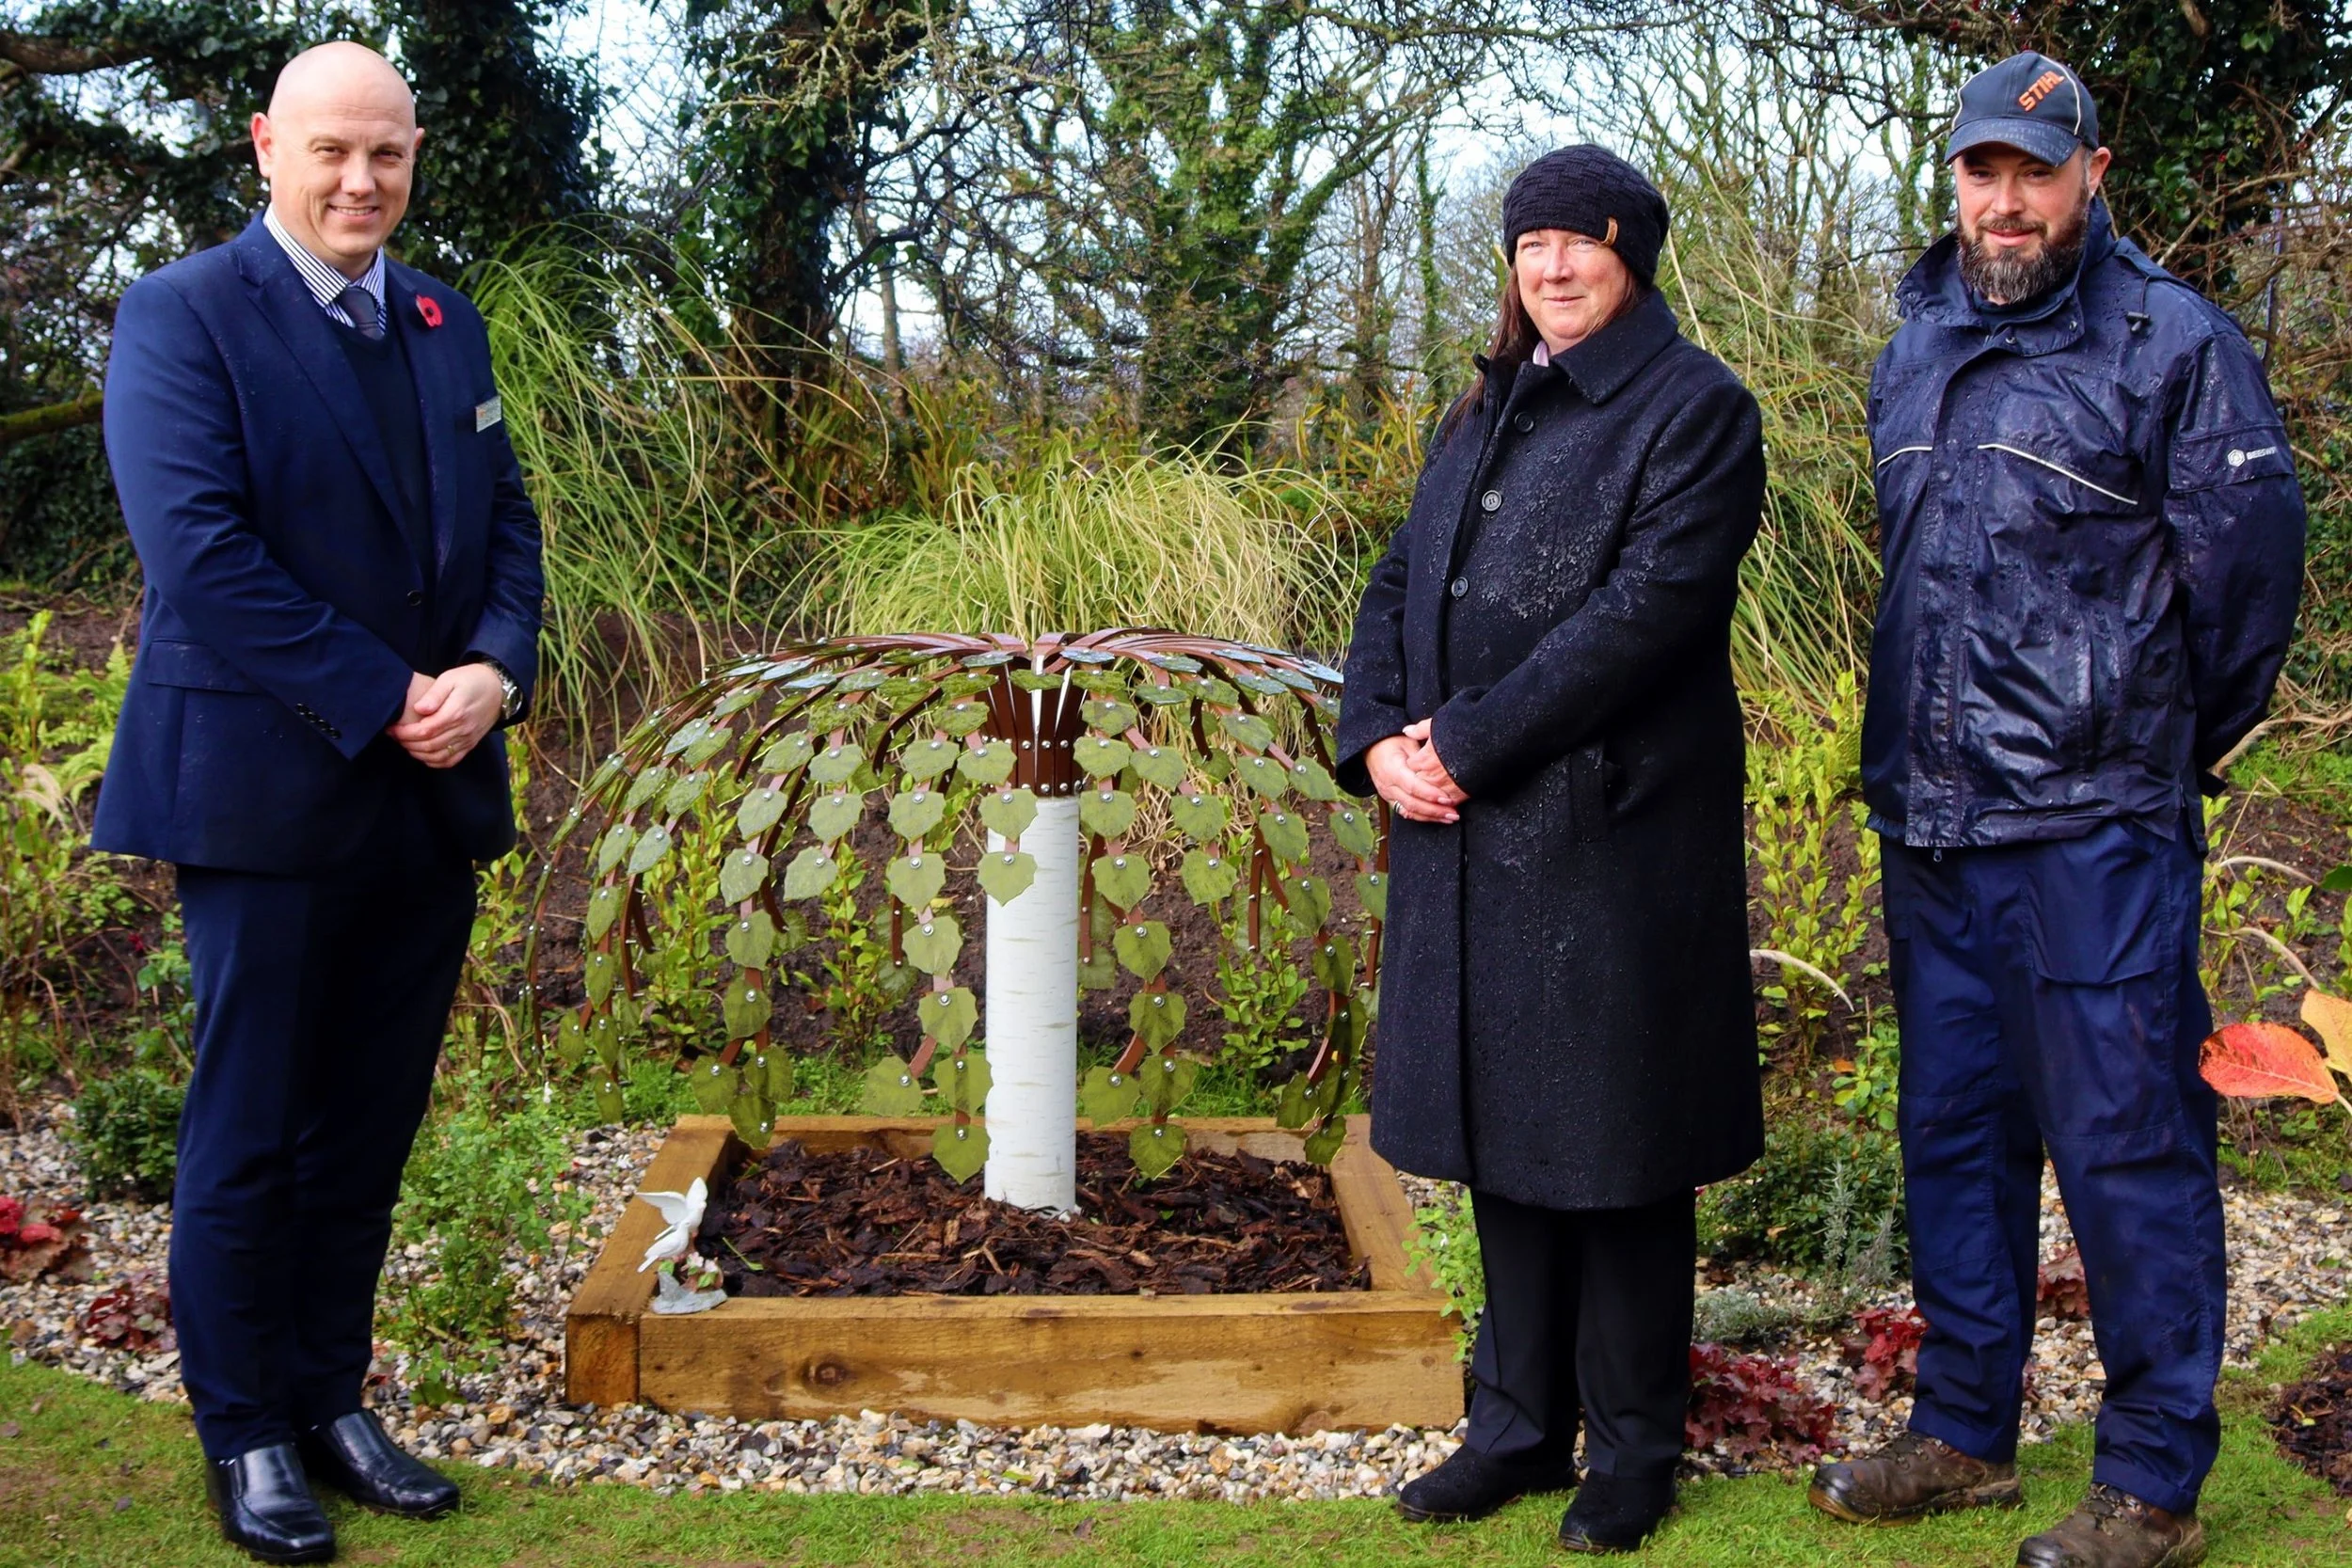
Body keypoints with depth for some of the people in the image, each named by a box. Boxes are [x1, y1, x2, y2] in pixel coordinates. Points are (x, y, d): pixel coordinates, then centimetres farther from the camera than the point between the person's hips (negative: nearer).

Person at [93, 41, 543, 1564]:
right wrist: (384, 702, -16)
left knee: (372, 1125, 13)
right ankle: (246, 1434, 19)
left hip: (430, 798, 6)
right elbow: (201, 551, -16)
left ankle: (332, 1398, 26)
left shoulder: (445, 322, 14)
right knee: (250, 1135, 5)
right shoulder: (184, 314, -6)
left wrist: (494, 671, -7)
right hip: (268, 791, -6)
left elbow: (508, 518, 12)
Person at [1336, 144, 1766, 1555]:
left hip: (1614, 836, -7)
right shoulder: (1484, 414, 17)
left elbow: (1648, 608, -17)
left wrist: (1467, 744, -18)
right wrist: (1379, 738, -5)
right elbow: (1400, 587, 14)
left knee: (1617, 1152, 3)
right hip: (1468, 834, 7)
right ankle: (1523, 1424, 27)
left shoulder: (1698, 410, -5)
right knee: (1503, 1139, 13)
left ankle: (1634, 1447, 18)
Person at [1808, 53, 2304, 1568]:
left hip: (2096, 826, -7)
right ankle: (1966, 1431, 29)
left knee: (2125, 1144, -1)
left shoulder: (2172, 341, -7)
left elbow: (2248, 560, -5)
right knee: (1955, 1131, 15)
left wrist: (2181, 740, 5)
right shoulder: (1916, 347, 14)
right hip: (1931, 817, 7)